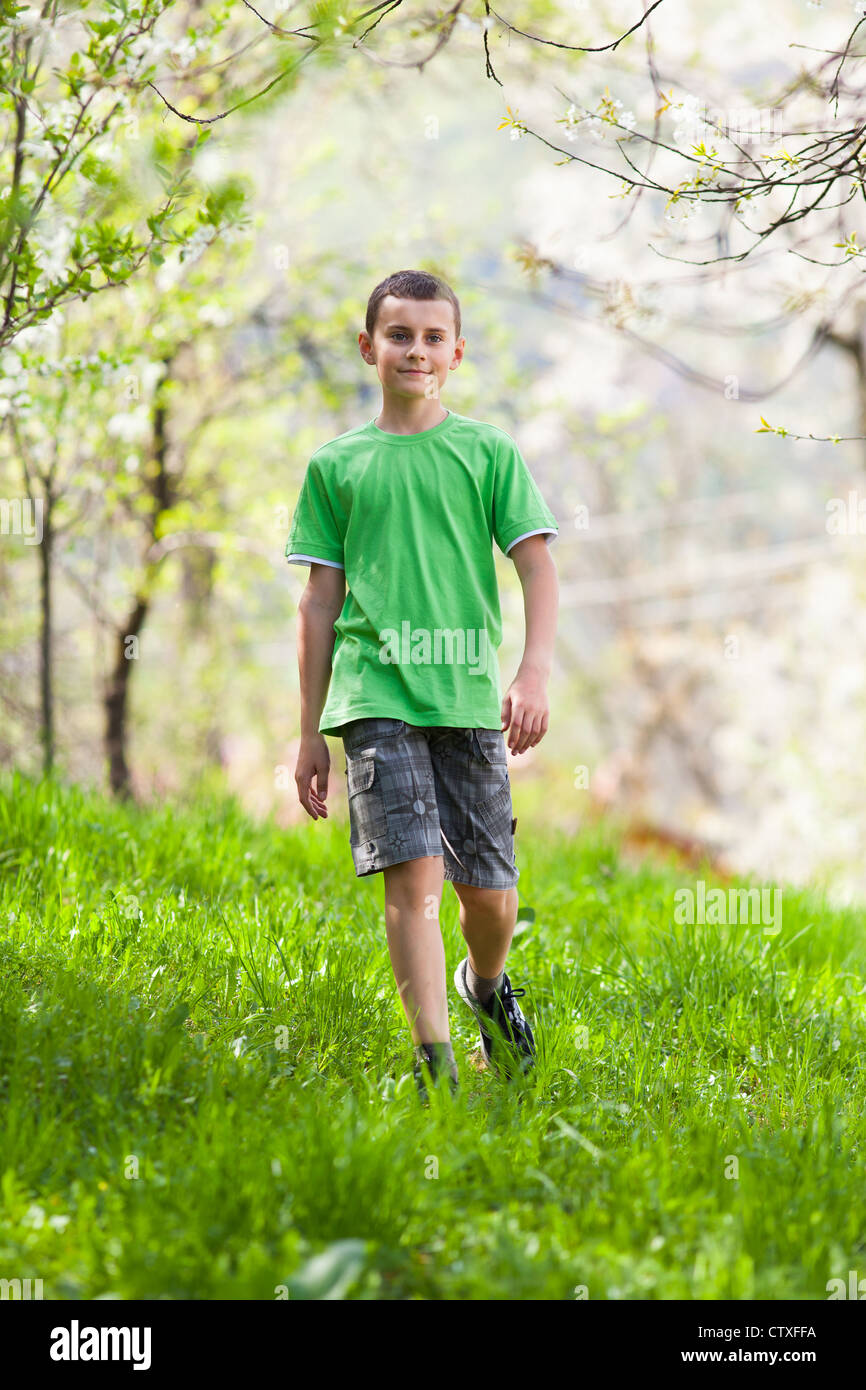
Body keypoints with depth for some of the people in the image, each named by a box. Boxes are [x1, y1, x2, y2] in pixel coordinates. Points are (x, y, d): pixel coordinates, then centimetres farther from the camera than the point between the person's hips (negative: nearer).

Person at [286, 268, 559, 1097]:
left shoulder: (489, 452, 9)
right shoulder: (336, 464, 10)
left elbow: (537, 569, 4)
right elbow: (319, 604, 12)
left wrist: (534, 673, -12)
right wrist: (309, 734, 11)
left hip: (468, 696, 1)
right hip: (376, 694, -1)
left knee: (489, 890, 5)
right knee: (413, 874, -15)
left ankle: (486, 985, 38)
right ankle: (434, 1061, -10)